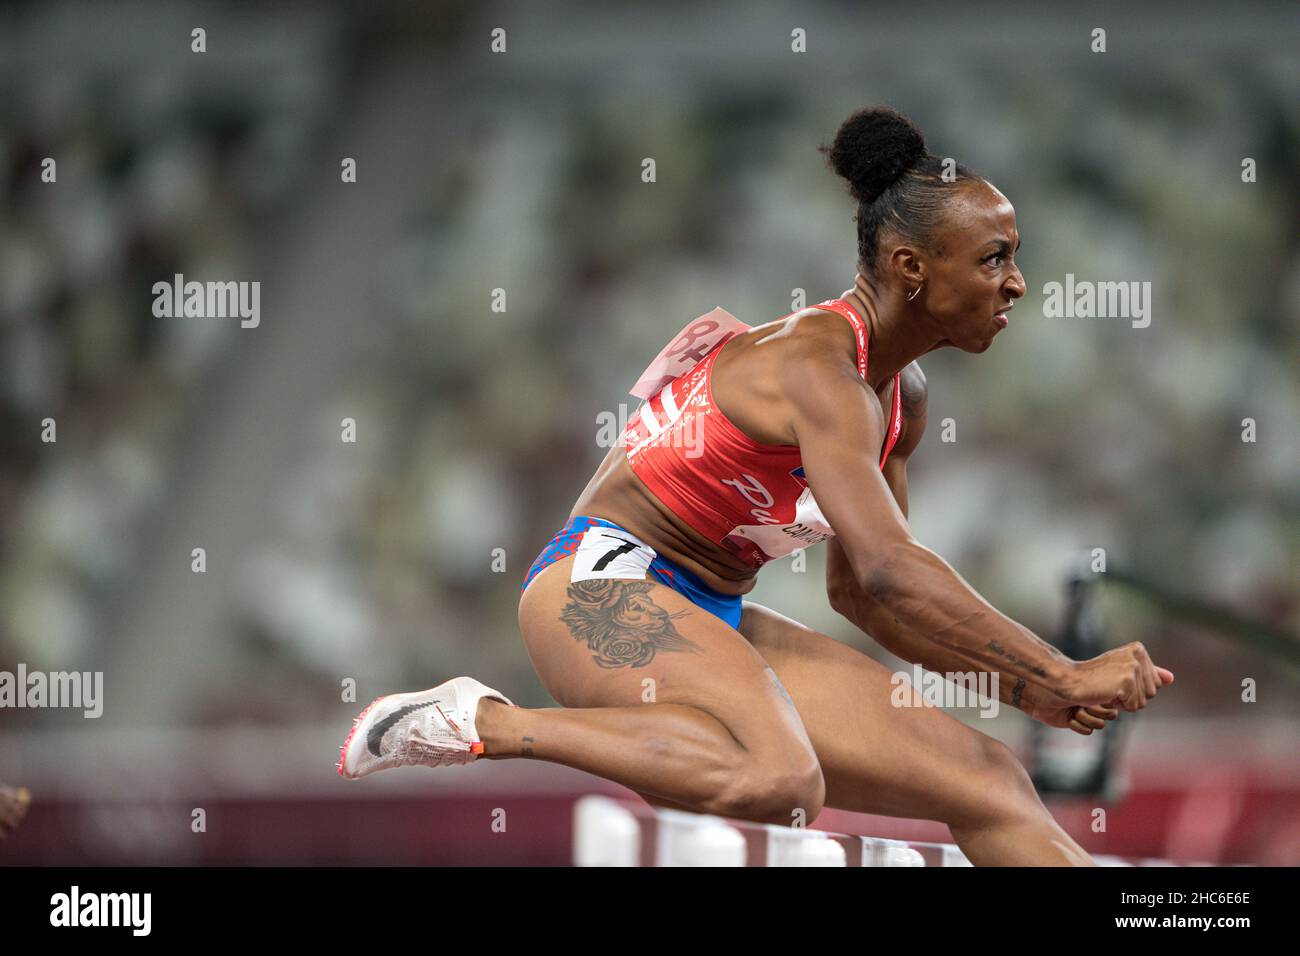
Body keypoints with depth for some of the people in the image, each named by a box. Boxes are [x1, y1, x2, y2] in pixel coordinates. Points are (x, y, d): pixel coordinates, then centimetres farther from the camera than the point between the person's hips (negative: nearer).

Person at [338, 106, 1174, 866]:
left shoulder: (903, 397, 11)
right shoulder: (814, 368, -19)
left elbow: (857, 590, 17)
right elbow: (890, 572, -27)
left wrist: (1023, 687, 6)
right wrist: (1062, 676, -23)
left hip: (713, 619, 10)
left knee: (986, 781, -2)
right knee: (778, 778, -39)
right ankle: (480, 723, -23)